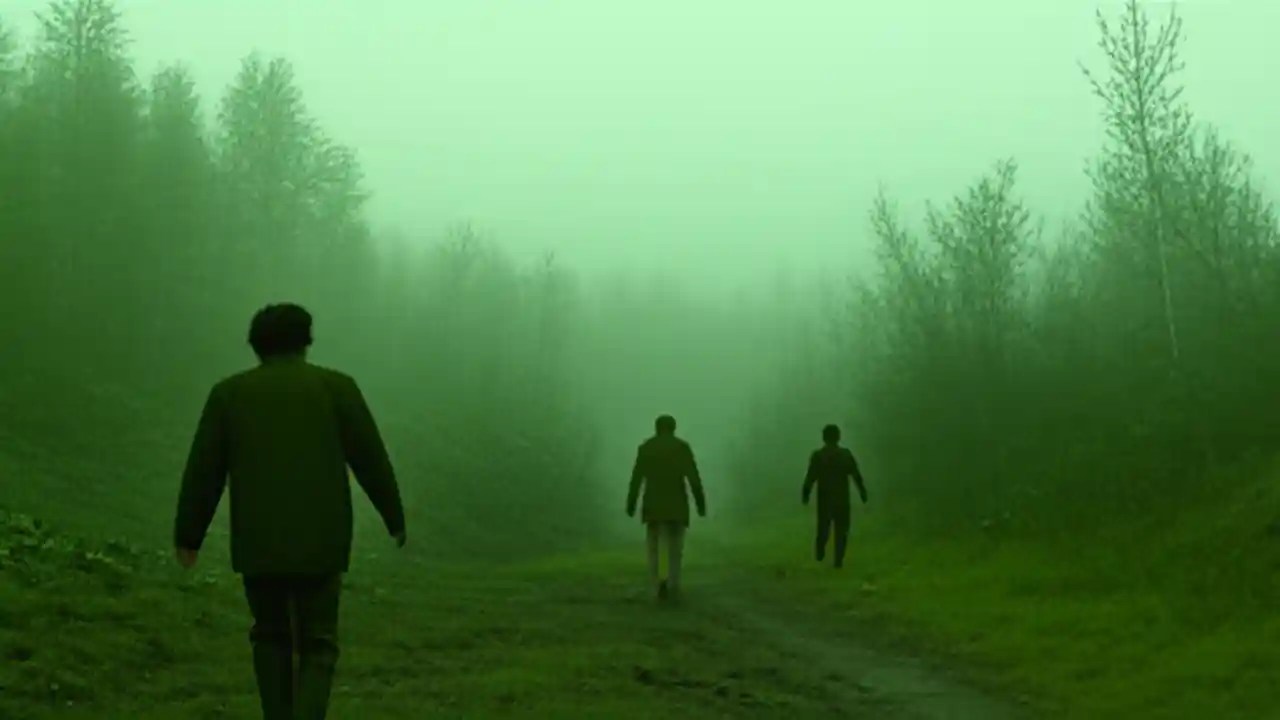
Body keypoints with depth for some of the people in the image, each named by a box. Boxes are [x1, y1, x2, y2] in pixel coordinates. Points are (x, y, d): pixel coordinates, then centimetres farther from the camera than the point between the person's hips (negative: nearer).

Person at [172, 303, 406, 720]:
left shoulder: (228, 393, 3)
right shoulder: (336, 386, 0)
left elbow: (202, 472, 5)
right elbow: (371, 460, 2)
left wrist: (188, 536, 15)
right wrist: (395, 518, 16)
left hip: (256, 543, 1)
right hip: (319, 543, -1)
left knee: (271, 636, 24)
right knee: (317, 648, 8)